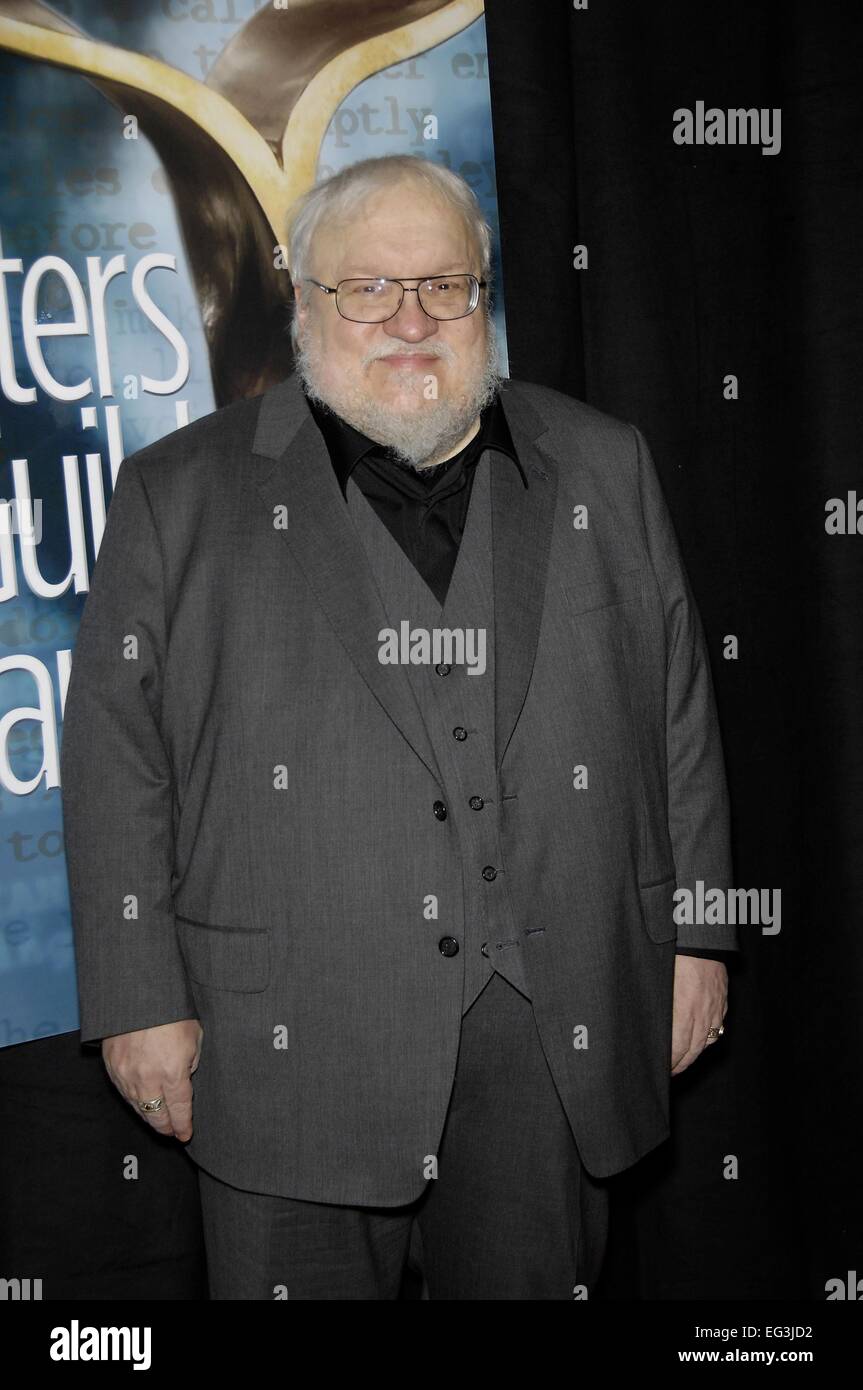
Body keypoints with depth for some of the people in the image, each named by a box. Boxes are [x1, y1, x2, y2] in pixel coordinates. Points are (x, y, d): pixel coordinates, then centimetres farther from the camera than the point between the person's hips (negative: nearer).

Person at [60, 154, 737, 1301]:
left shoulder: (603, 468, 8)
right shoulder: (181, 494, 1)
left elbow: (681, 711, 10)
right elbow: (117, 756, -1)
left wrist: (696, 936, 8)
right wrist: (143, 1000, -4)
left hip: (556, 1037, 2)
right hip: (291, 1047, -1)